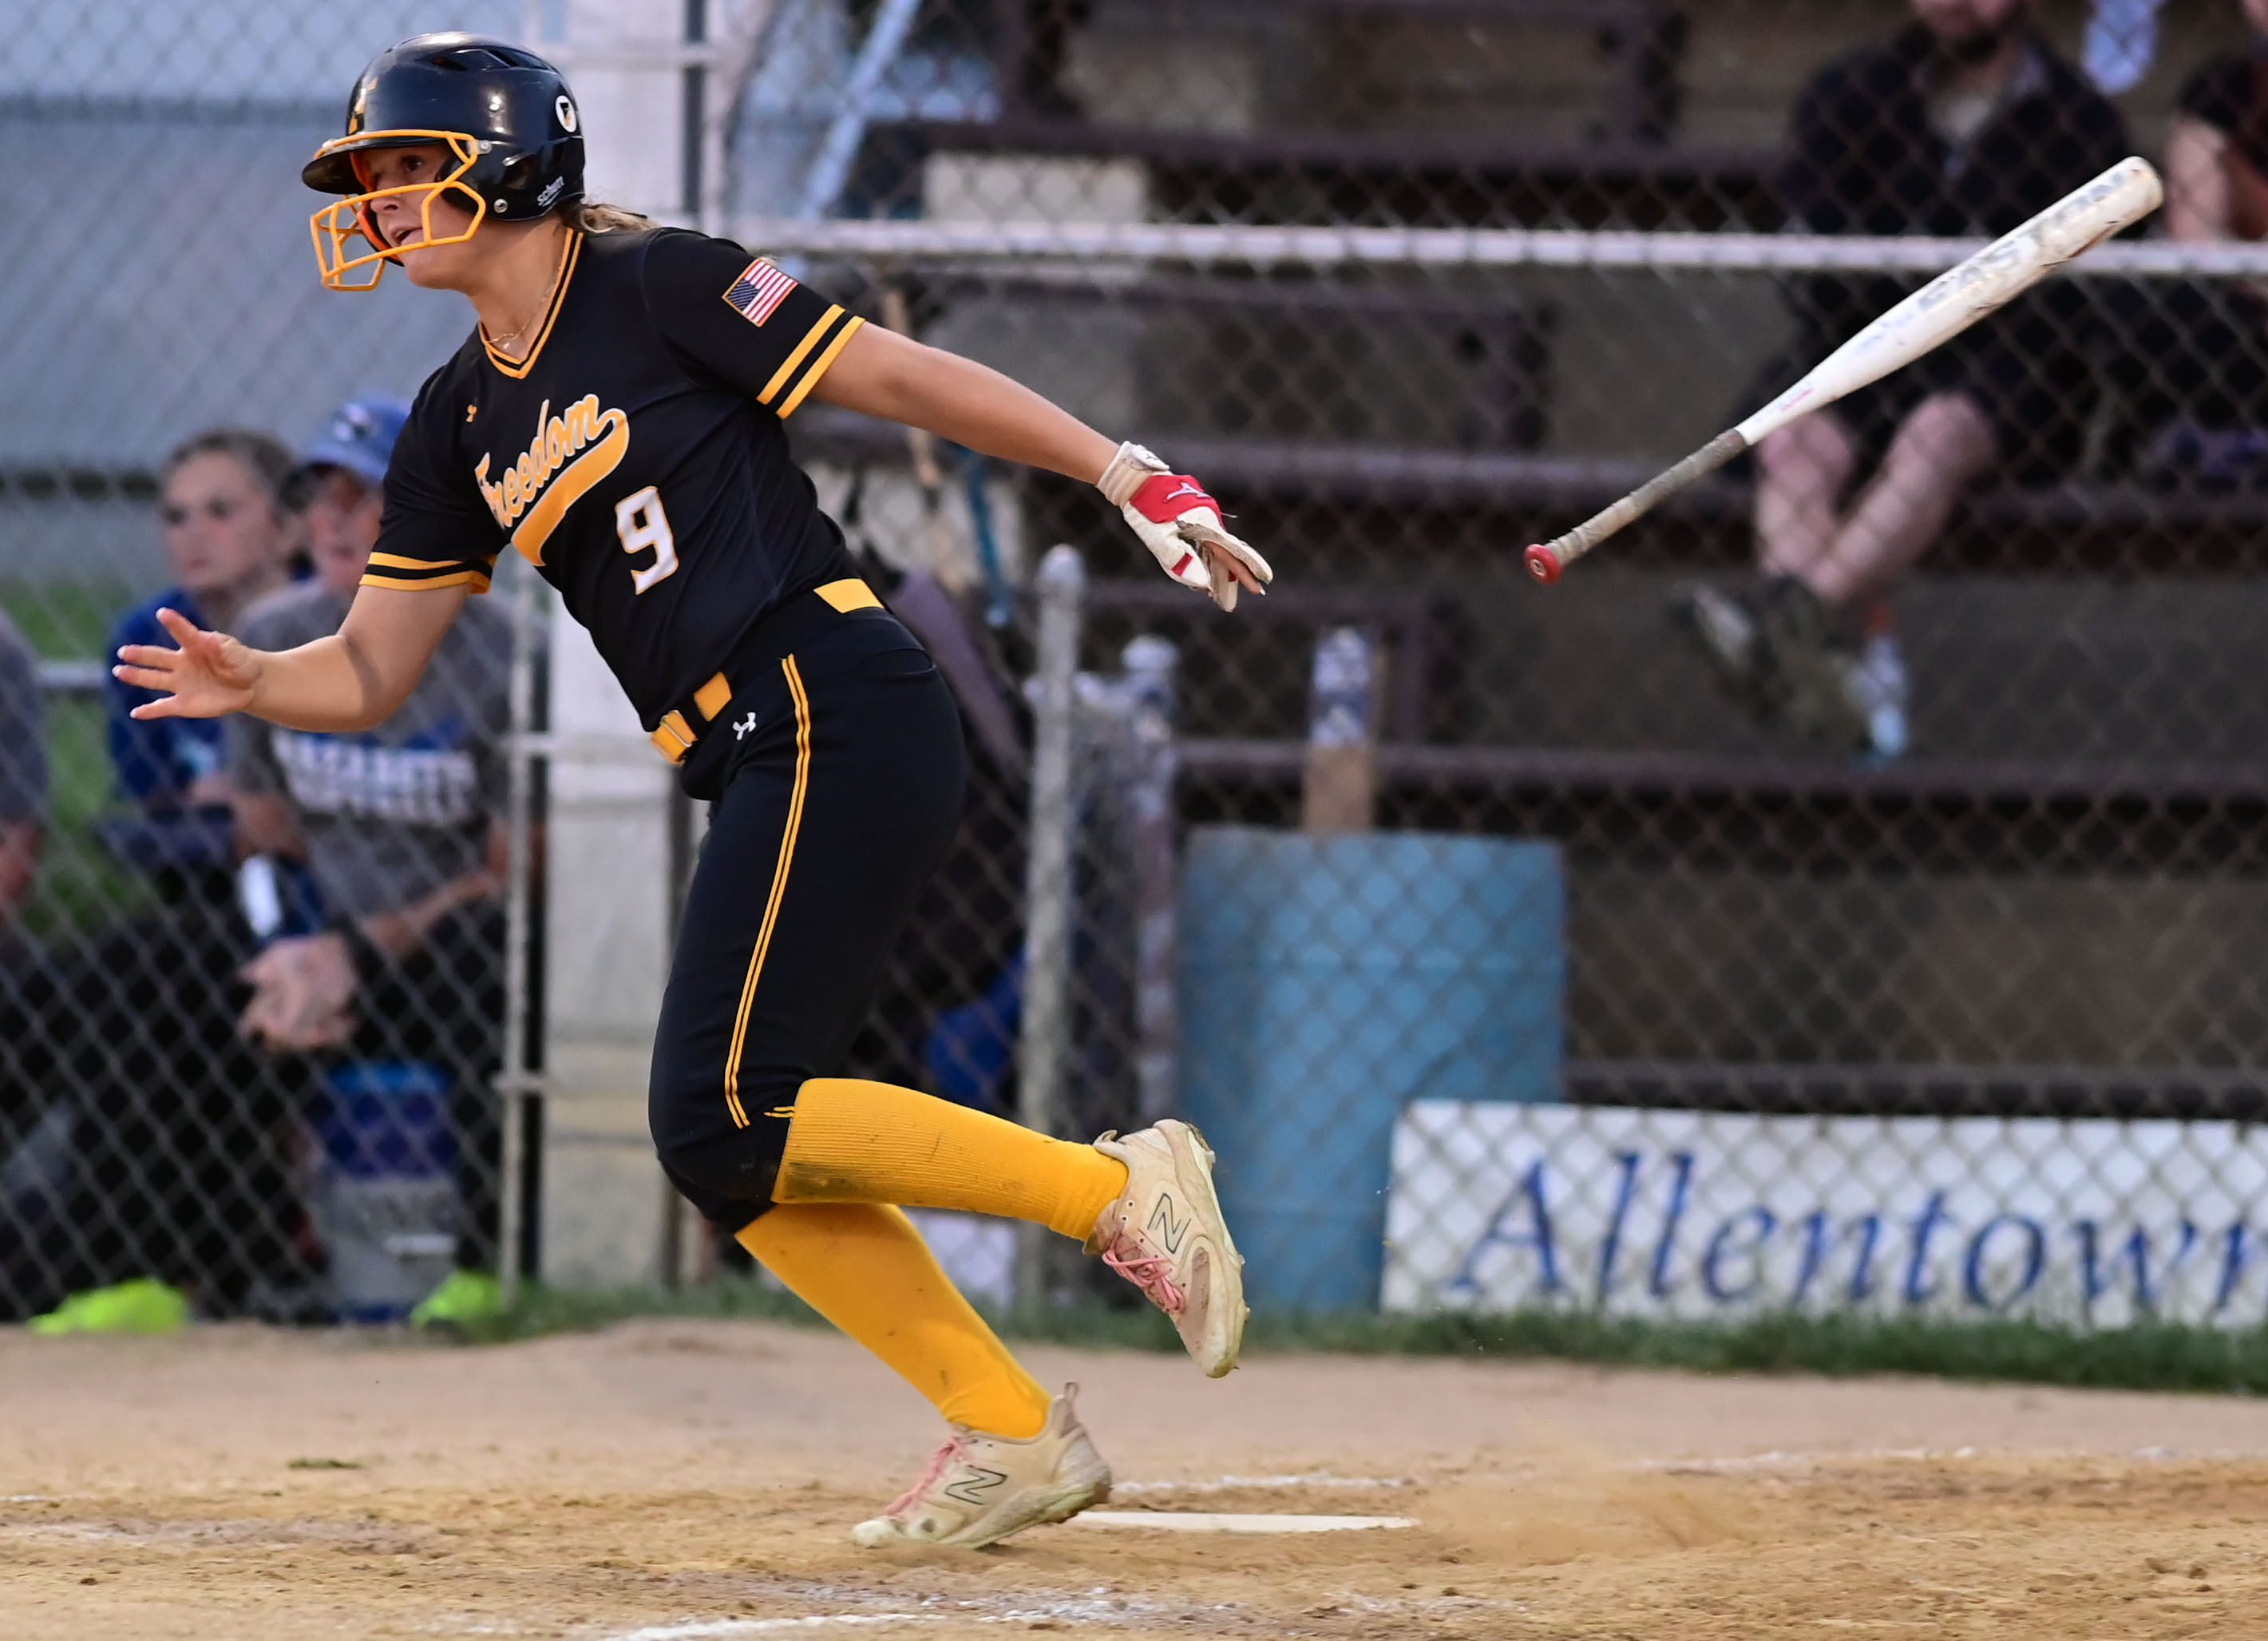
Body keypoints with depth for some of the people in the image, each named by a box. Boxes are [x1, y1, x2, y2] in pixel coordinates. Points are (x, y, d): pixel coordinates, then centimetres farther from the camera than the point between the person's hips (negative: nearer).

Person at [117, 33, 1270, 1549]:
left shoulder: (653, 287, -4)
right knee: (737, 1157, 4)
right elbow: (374, 673, 16)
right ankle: (1012, 1439, 9)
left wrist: (1131, 476, -10)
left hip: (841, 722, -9)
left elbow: (900, 377, -5)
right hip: (760, 772, 9)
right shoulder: (460, 426, 17)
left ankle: (1119, 1192, -11)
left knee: (725, 1121, -16)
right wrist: (249, 681, -6)